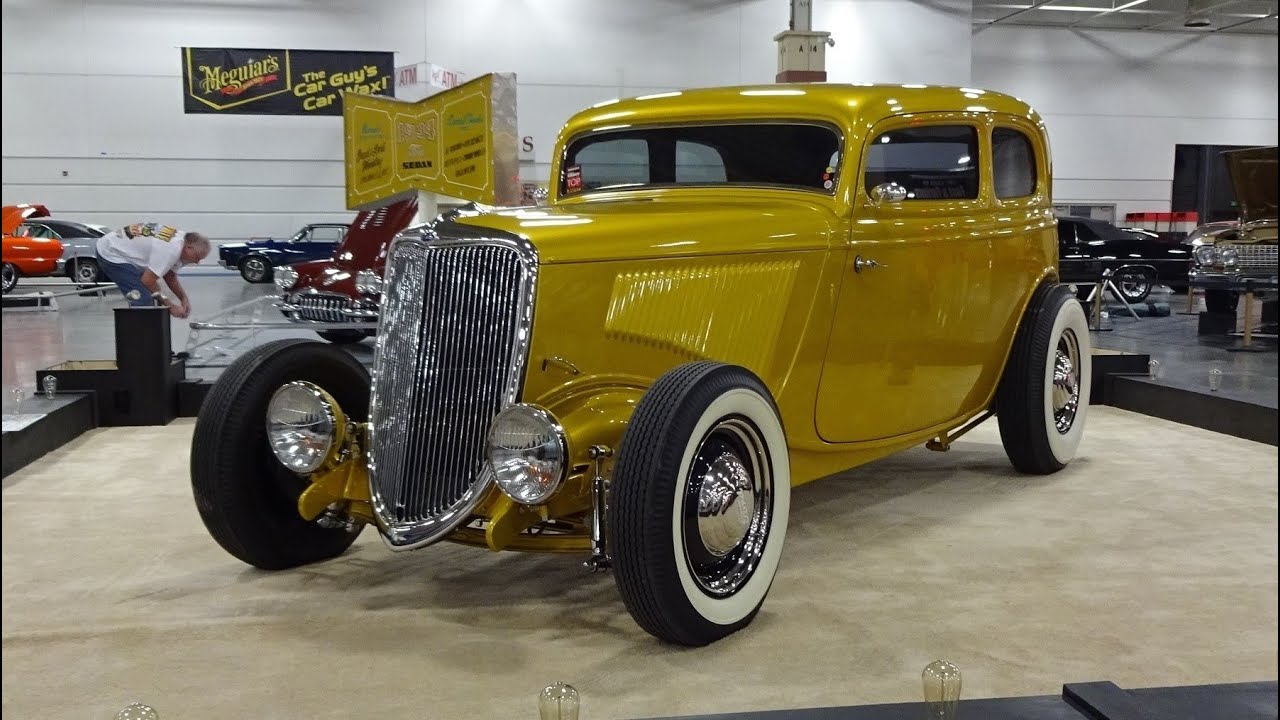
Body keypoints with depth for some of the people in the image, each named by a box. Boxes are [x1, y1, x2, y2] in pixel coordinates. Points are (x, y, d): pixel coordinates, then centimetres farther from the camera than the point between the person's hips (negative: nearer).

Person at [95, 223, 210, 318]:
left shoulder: (179, 238, 0)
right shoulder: (170, 249, -30)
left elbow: (170, 277, 10)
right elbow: (148, 280, -26)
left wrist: (184, 299, -2)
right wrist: (170, 306, -18)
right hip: (111, 255, -10)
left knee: (147, 298, 12)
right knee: (143, 301, -18)